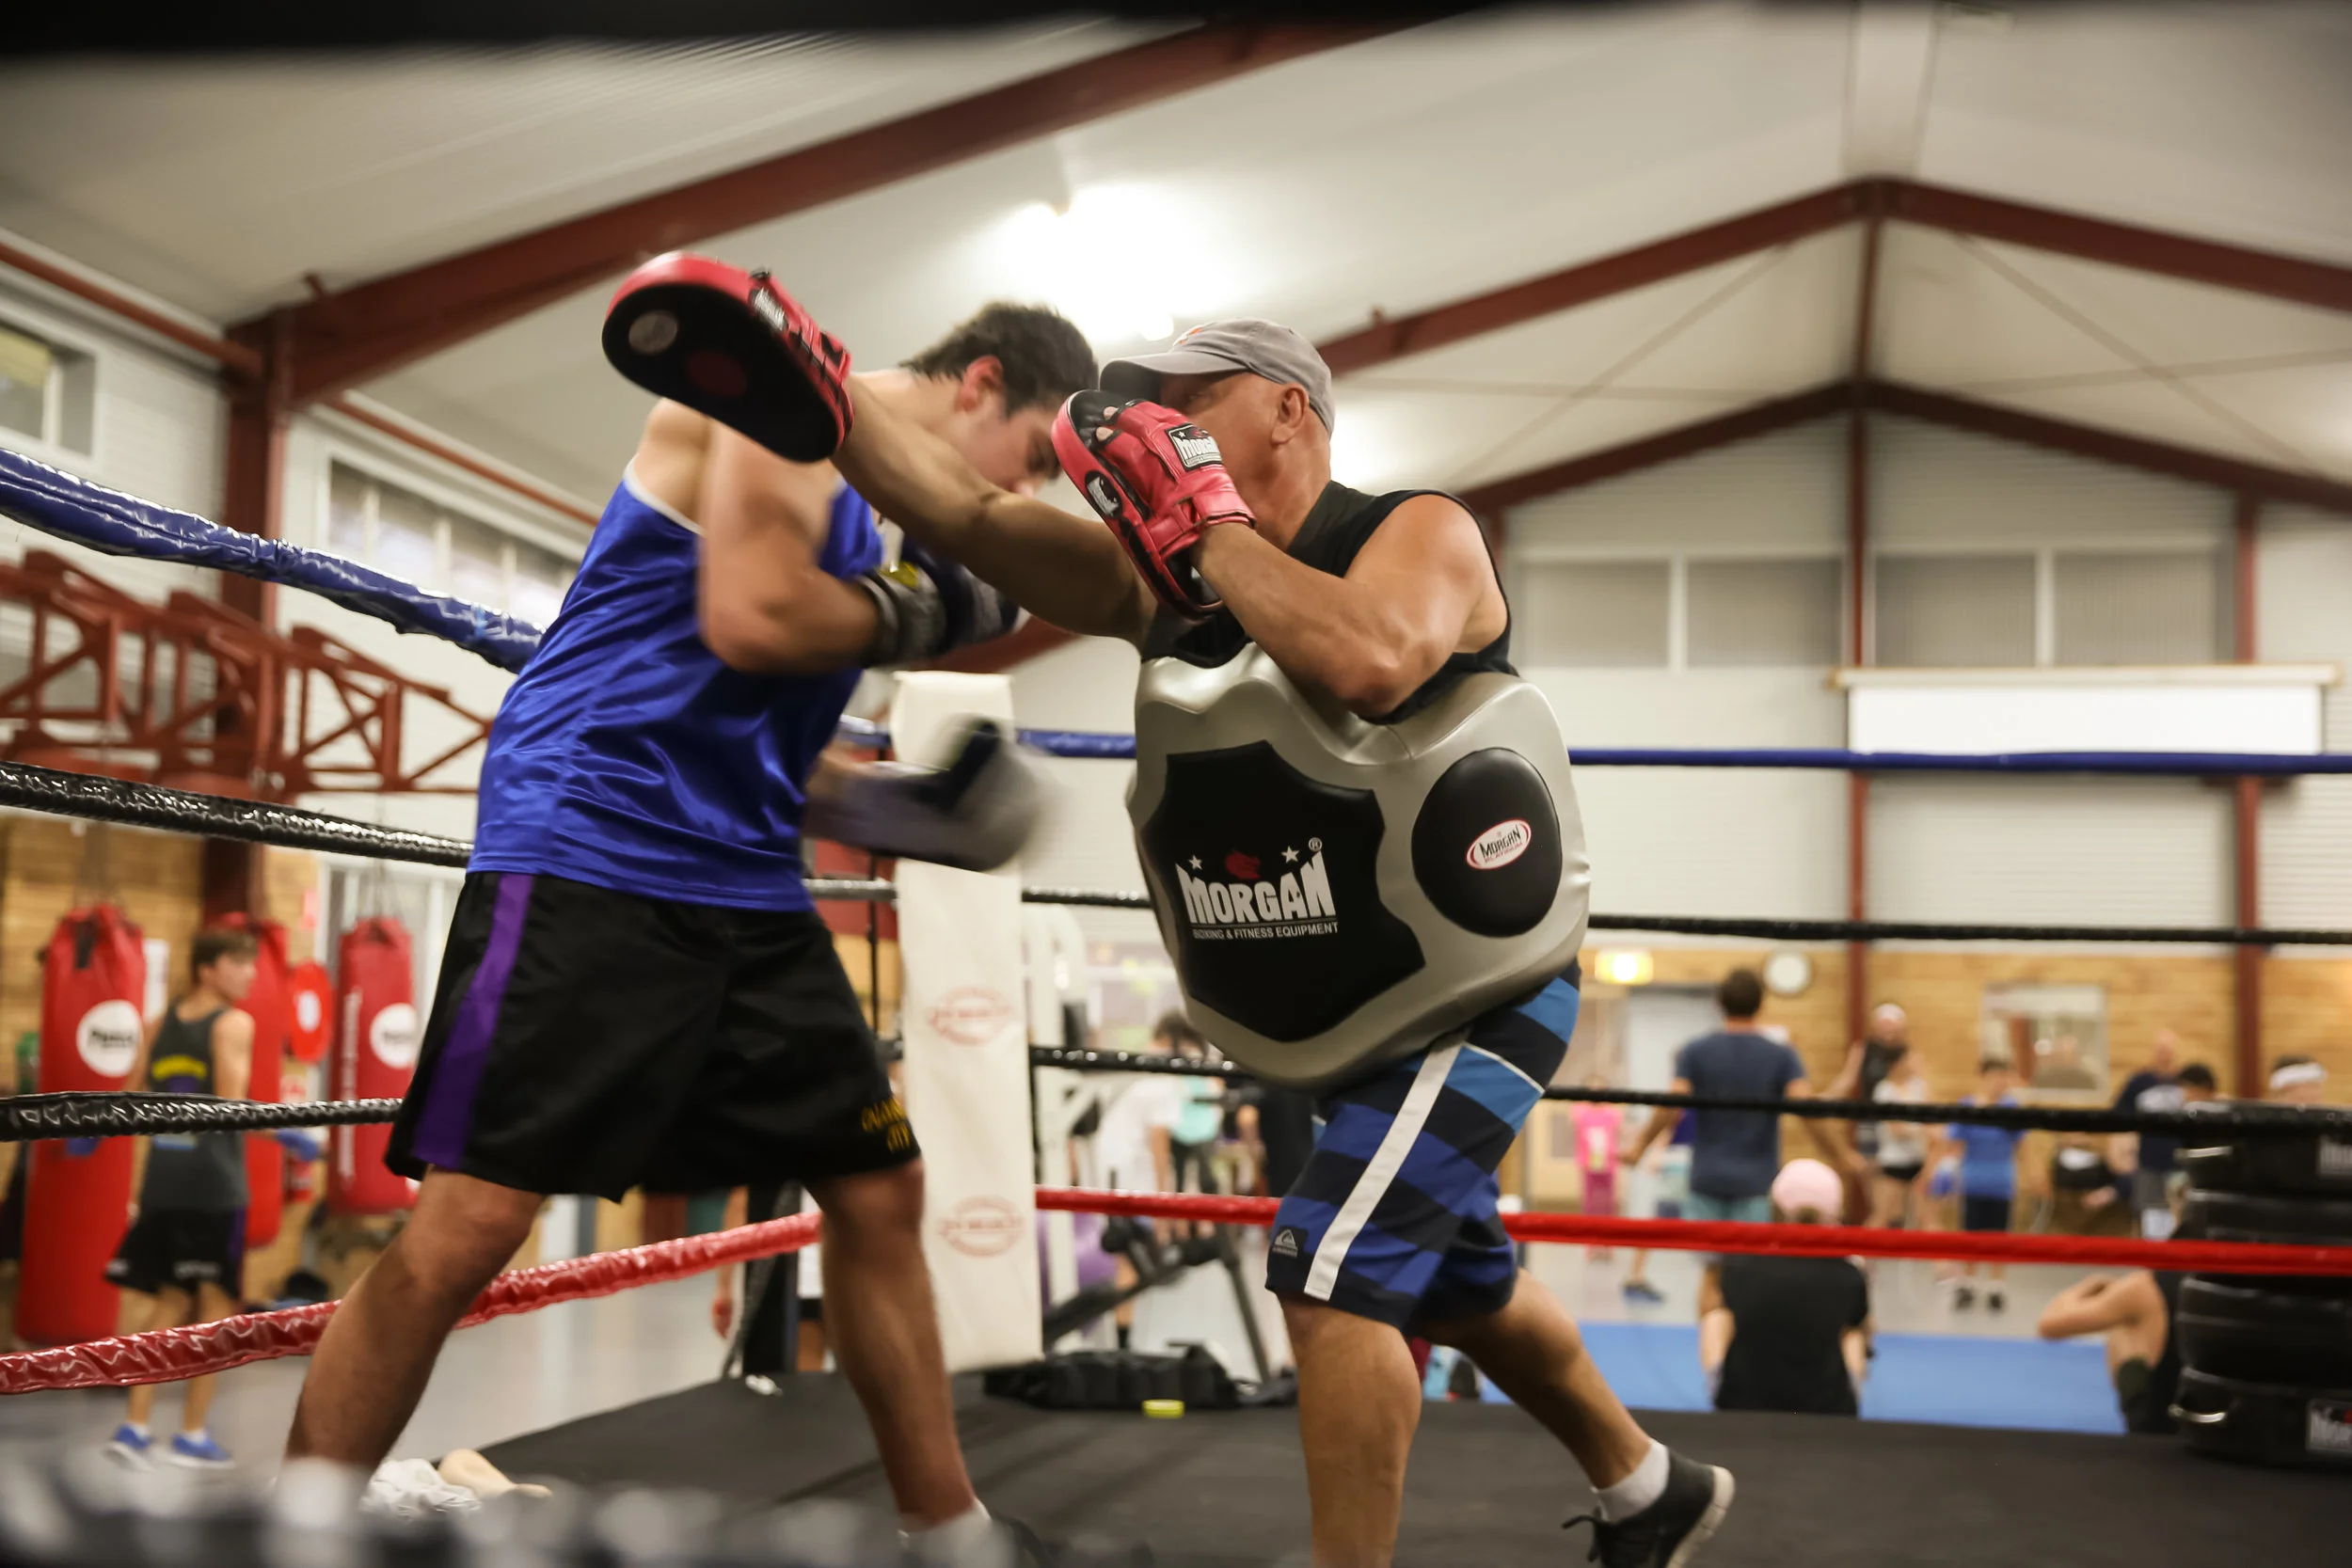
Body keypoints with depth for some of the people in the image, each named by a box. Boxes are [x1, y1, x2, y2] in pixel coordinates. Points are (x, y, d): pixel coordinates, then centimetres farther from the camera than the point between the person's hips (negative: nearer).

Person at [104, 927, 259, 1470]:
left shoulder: (160, 1022, 12)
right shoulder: (234, 1024, -8)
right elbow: (230, 1106, -18)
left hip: (163, 1176, 7)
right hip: (214, 1180, -7)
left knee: (171, 1302, 16)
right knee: (218, 1303, 4)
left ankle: (135, 1426, 13)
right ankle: (192, 1435, 5)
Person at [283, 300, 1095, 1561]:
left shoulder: (859, 506, 20)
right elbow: (749, 621, -20)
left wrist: (883, 804, 9)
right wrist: (917, 608, -6)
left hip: (743, 882, 9)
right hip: (591, 846, -9)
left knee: (879, 1188, 10)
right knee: (467, 1227, -13)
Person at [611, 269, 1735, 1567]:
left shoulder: (1421, 532, -14)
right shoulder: (1169, 577, 2)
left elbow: (1370, 667, -37)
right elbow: (972, 519, -8)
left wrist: (1211, 520, -26)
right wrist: (823, 397, -20)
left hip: (1477, 1000, -8)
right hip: (1358, 1025, 8)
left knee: (1331, 1270, -18)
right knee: (1446, 1281, 22)